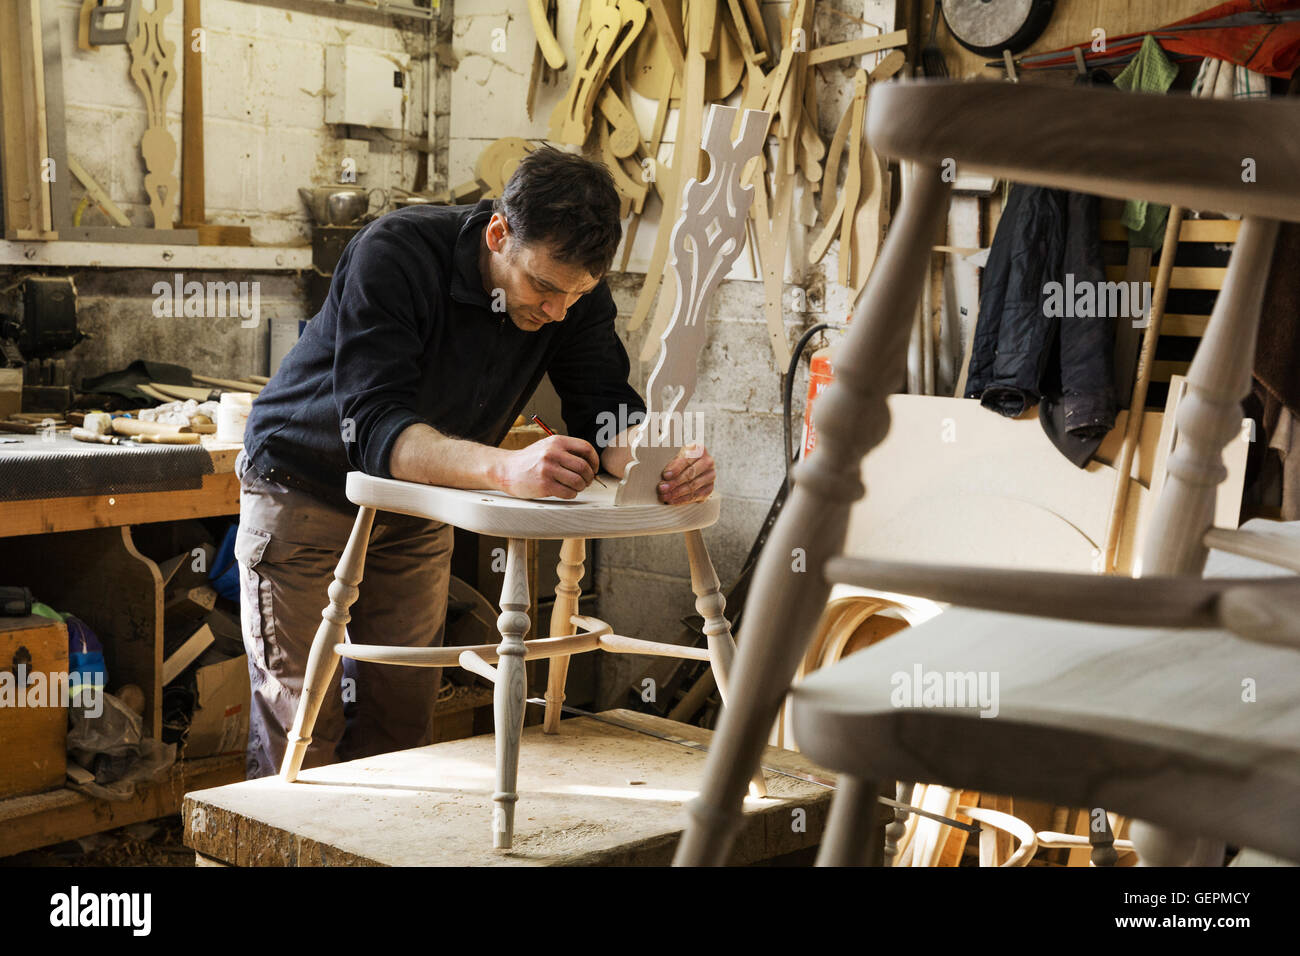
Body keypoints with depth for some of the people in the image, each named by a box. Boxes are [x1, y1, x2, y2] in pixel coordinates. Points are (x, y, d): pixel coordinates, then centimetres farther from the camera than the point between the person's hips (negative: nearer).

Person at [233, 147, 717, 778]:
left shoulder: (574, 286, -15)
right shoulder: (394, 253, -32)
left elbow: (604, 415, -18)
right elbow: (374, 429, -41)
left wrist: (663, 461, -42)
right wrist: (506, 468, -58)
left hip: (418, 510, 5)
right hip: (304, 489, -4)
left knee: (401, 723, 7)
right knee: (301, 730, -4)